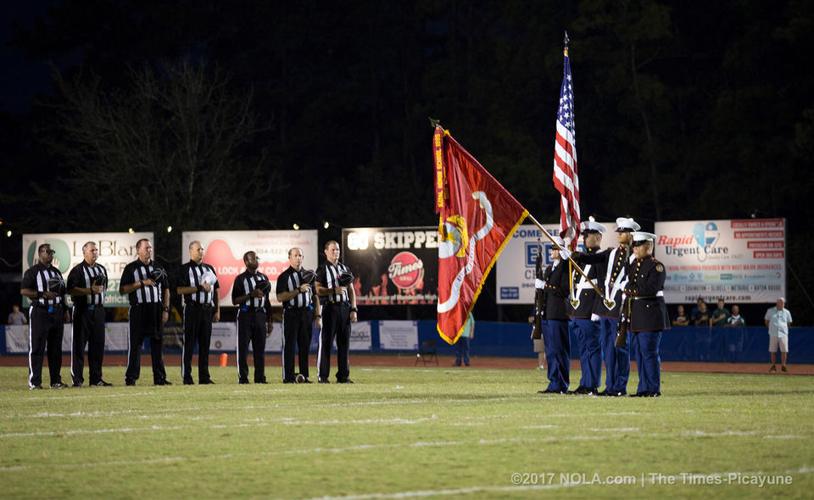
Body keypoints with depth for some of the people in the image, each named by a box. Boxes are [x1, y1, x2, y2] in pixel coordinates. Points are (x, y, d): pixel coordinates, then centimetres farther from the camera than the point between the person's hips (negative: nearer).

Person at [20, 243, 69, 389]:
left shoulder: (56, 272, 18)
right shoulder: (33, 271, -3)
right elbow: (23, 291, -11)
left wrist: (65, 310, 14)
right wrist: (43, 294, -19)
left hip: (56, 311, 6)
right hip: (40, 312, -6)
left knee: (56, 348, 7)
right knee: (37, 347, -7)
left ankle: (56, 380, 11)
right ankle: (34, 381, -6)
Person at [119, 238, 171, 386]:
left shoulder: (158, 268, 14)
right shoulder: (131, 268, 1)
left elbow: (166, 289, 16)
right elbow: (122, 290, -7)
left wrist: (165, 310, 7)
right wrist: (142, 283, -14)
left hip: (156, 310, 4)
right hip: (138, 310, -4)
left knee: (157, 344, 4)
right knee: (135, 344, -3)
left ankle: (160, 377, 8)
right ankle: (131, 378, 0)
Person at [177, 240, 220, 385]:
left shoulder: (210, 269, 16)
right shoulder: (185, 269, -1)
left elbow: (216, 290, 17)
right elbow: (180, 290, -11)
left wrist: (217, 311, 10)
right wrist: (199, 288, -14)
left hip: (207, 309, 5)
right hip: (192, 309, -5)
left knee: (205, 344, 6)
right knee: (189, 344, -4)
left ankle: (204, 377, 9)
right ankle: (187, 377, -2)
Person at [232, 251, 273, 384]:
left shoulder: (263, 278, 13)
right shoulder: (241, 279, -3)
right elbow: (235, 300, -6)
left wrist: (269, 321, 14)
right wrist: (251, 295, -18)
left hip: (260, 315, 5)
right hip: (245, 315, -4)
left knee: (260, 348, 4)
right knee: (243, 348, -4)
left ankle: (260, 377, 8)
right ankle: (243, 377, -1)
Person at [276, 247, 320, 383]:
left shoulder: (308, 275, 14)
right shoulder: (284, 276, -2)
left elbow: (315, 296, 16)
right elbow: (280, 297, -13)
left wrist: (318, 314, 8)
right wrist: (299, 290, -17)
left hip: (307, 313, 5)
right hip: (291, 313, -5)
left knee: (305, 345, 6)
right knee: (290, 345, -3)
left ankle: (304, 376, 10)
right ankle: (288, 377, -2)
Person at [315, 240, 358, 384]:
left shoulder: (345, 268, 17)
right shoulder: (322, 269, 0)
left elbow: (351, 291, 17)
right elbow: (318, 290, -8)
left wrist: (353, 310, 9)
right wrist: (334, 290, -18)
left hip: (345, 307, 5)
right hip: (330, 307, -5)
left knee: (344, 343, 5)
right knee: (326, 342, -5)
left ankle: (343, 375, 9)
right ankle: (322, 376, -3)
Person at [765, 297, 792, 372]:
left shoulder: (786, 312, 7)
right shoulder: (770, 311, 5)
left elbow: (789, 322, 19)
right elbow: (766, 320, 15)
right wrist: (770, 328, 11)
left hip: (783, 333, 0)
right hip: (773, 334, 0)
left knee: (784, 350, -7)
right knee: (772, 351, 1)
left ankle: (783, 366, 1)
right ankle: (773, 366, 9)